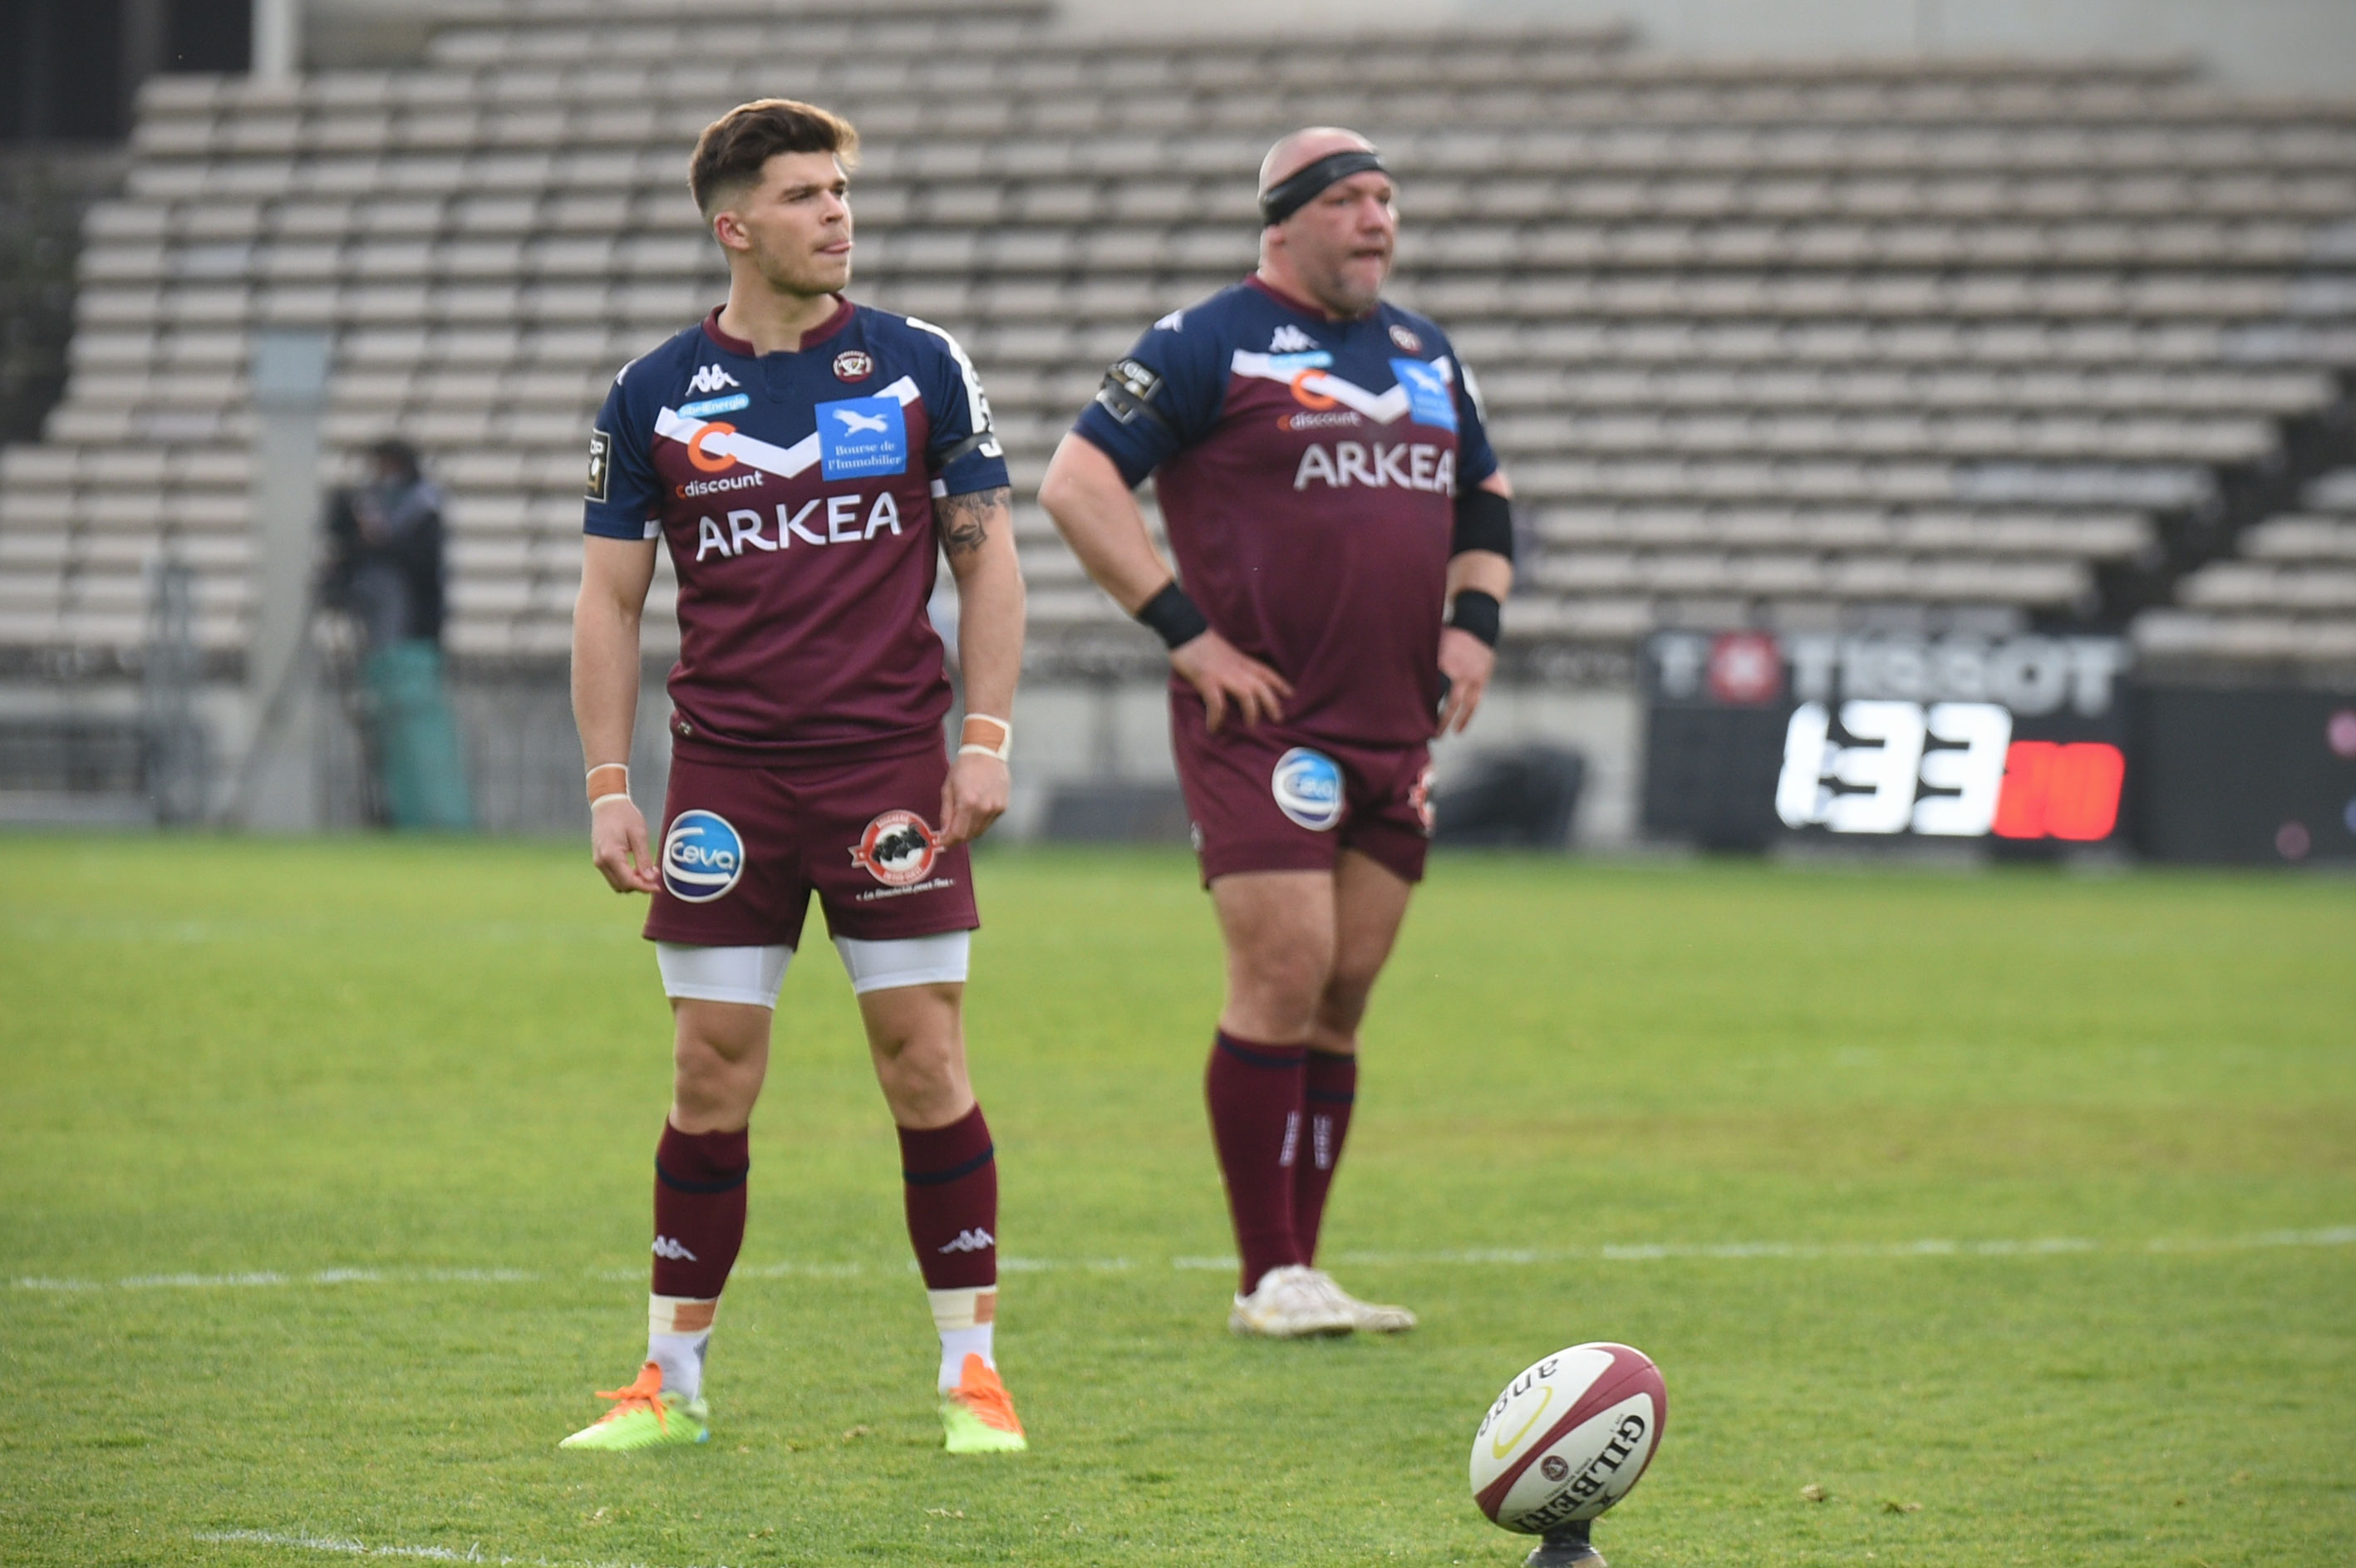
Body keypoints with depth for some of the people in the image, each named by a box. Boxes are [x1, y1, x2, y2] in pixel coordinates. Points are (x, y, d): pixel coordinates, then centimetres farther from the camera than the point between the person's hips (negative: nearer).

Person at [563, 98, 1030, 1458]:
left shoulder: (921, 367, 2)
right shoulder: (653, 397, 3)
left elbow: (987, 557, 6)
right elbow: (610, 595, 7)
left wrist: (988, 738, -3)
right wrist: (609, 788, 0)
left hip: (891, 767, -1)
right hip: (725, 773, 1)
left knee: (926, 1058, -3)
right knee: (713, 1076, 1)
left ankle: (973, 1368, 5)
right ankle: (675, 1380, 10)